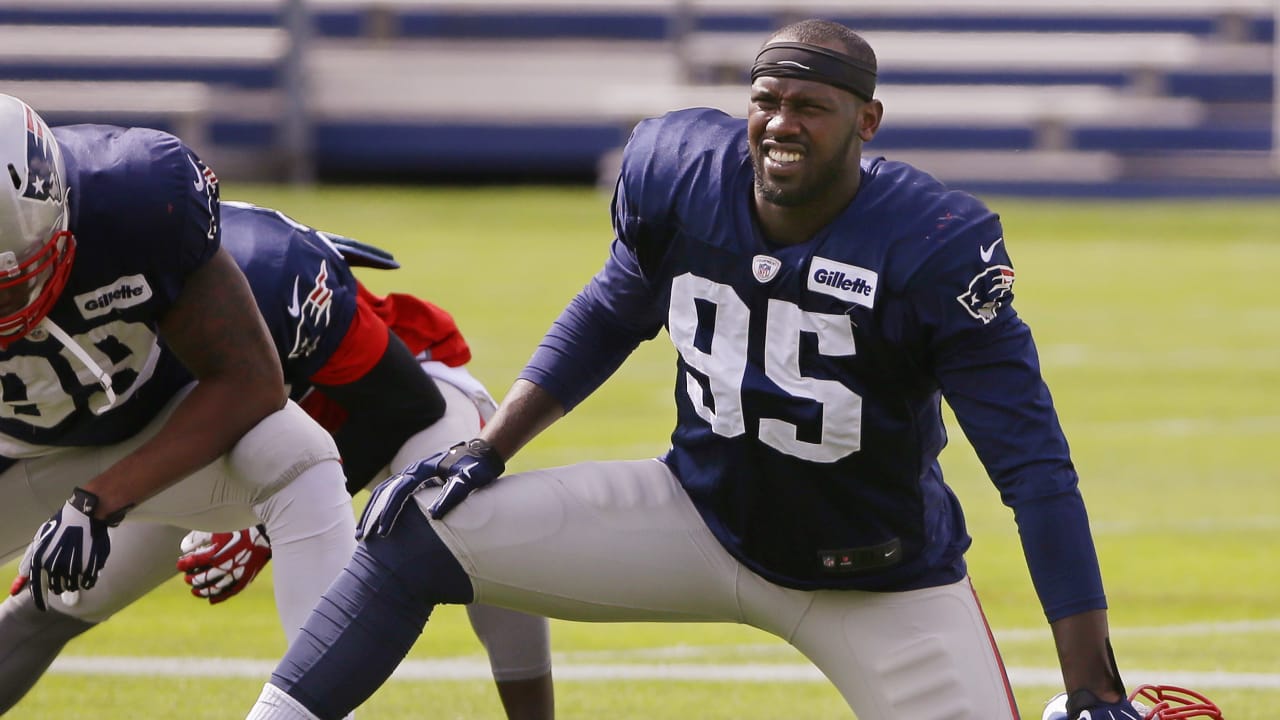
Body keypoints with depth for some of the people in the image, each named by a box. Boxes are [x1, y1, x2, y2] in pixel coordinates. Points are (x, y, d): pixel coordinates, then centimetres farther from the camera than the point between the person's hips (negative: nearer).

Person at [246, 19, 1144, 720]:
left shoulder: (935, 249, -28)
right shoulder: (678, 173, -15)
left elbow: (1034, 466, -27)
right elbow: (614, 314, 7)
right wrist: (484, 454, 1)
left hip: (881, 584, -3)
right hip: (702, 515, 3)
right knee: (416, 531, -7)